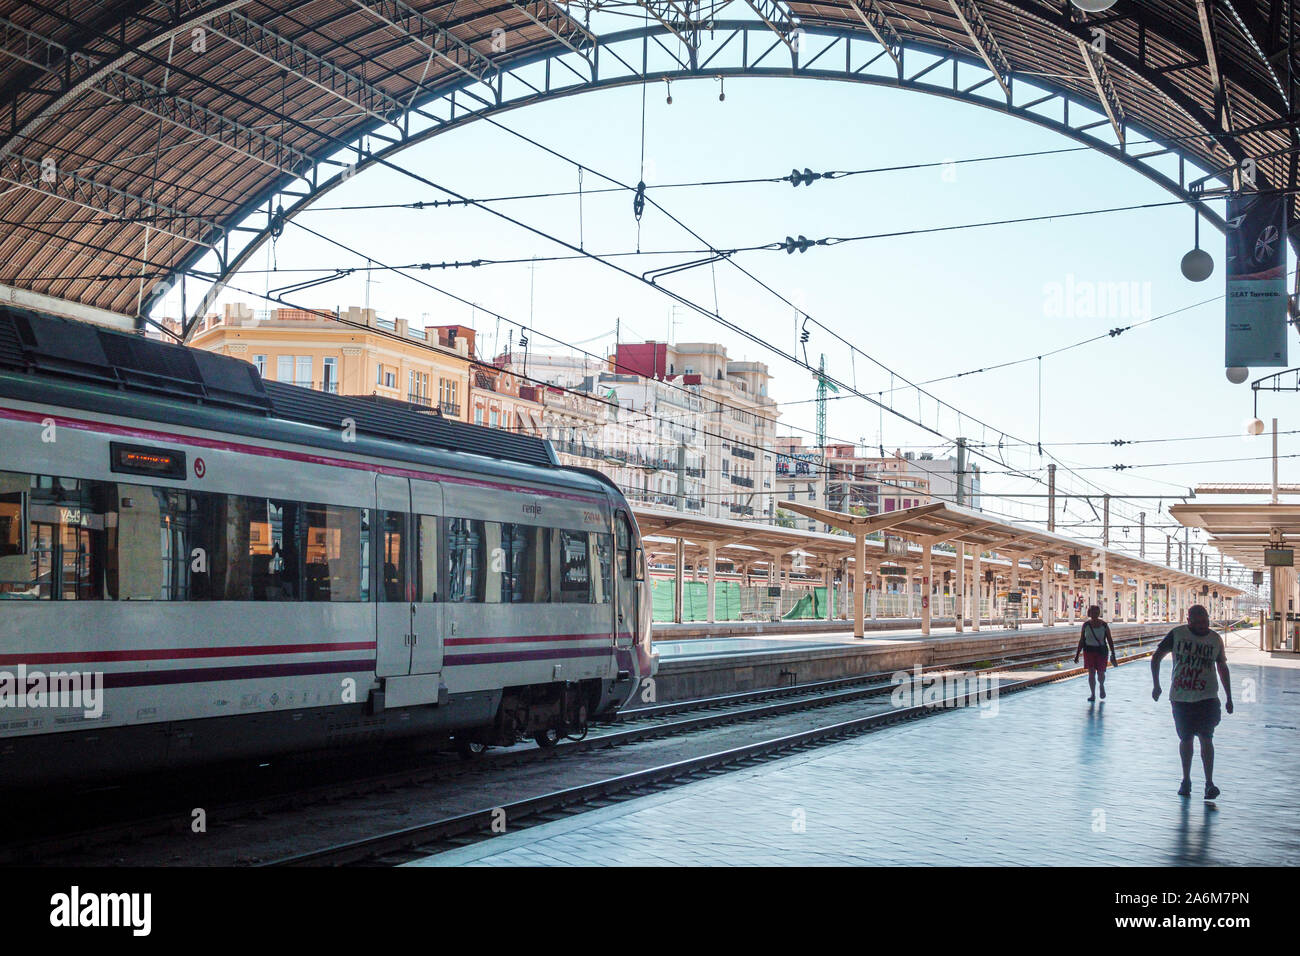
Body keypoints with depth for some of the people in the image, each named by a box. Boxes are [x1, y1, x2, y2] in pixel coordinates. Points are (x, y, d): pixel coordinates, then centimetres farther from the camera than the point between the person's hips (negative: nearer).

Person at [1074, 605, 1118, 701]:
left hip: (1101, 651, -1)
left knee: (1101, 673, 0)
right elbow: (1081, 640, 6)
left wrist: (1113, 655, -4)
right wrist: (1077, 654, 5)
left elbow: (1110, 640, 1)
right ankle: (1092, 694, 3)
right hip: (1089, 650, 1)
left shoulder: (1104, 625, -3)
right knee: (1091, 672, -7)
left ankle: (1102, 686, 34)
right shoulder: (1086, 625, 0)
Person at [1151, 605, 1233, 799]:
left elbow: (1223, 668, 14)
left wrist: (1229, 698, 14)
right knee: (1185, 739, 8)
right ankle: (1186, 780, 22)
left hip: (1206, 698, 0)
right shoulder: (1177, 634, -3)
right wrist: (1156, 684, -2)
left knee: (1206, 738, -10)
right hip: (1180, 697, 0)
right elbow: (1156, 657, 5)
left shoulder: (1215, 639, 2)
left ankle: (1209, 783, -7)